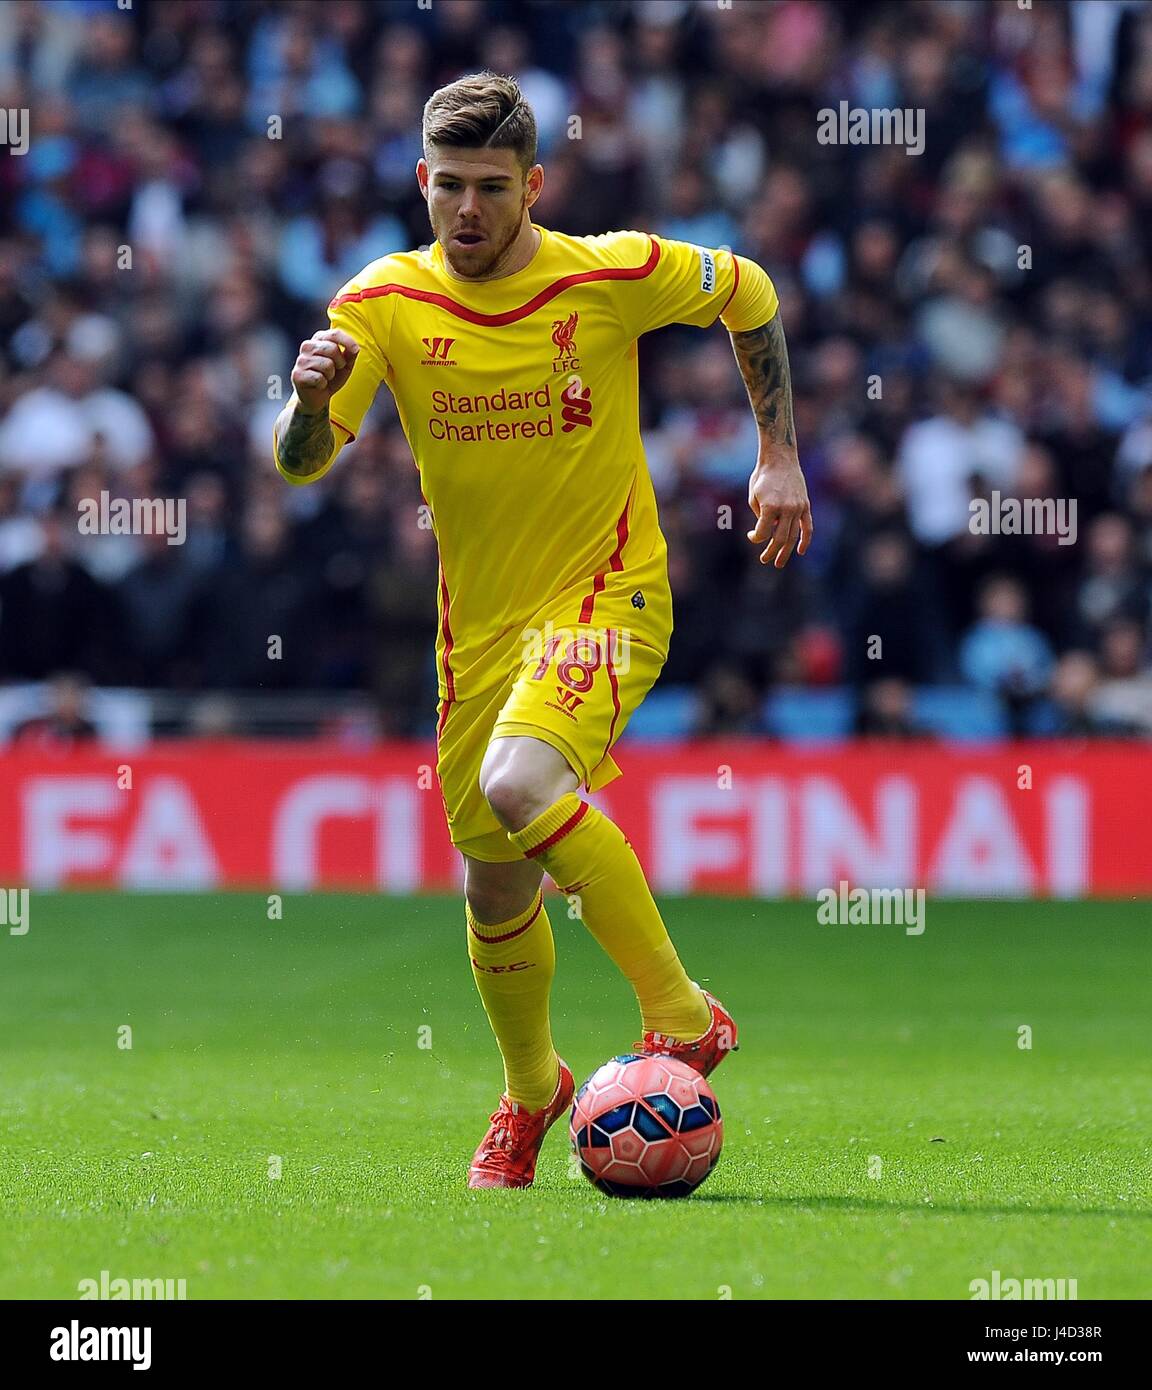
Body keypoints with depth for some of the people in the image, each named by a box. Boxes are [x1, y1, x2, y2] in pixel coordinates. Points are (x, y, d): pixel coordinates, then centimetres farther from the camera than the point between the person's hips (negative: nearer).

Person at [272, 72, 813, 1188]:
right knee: (495, 891, 10)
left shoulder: (612, 275, -11)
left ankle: (682, 1015, -19)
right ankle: (529, 1090, 40)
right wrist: (311, 396, -33)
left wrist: (780, 456, 7)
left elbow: (748, 295, 8)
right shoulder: (385, 304, -6)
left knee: (519, 782, -32)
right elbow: (299, 462, -11)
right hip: (477, 624, 4)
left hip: (607, 597, -4)